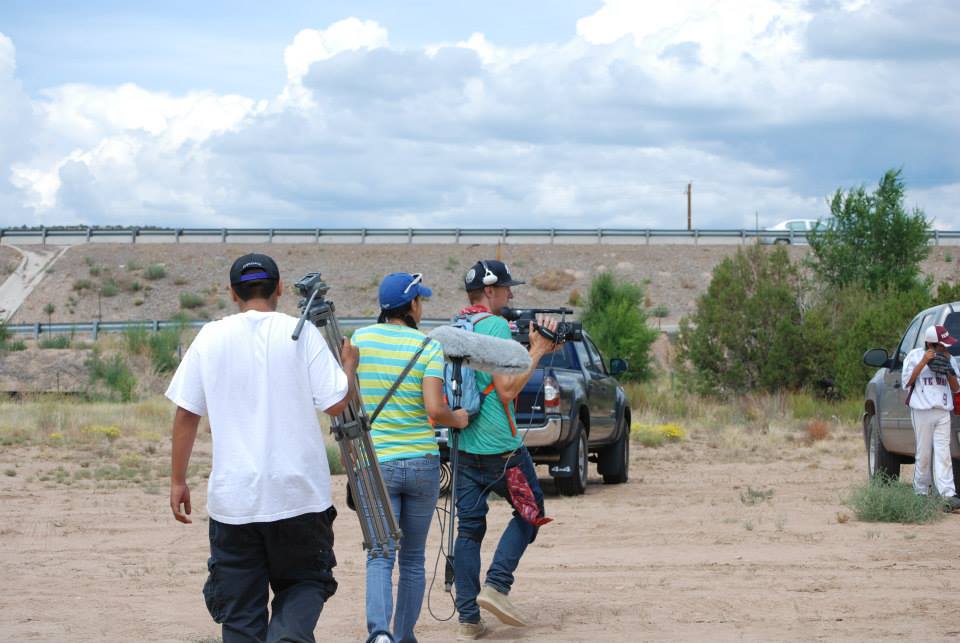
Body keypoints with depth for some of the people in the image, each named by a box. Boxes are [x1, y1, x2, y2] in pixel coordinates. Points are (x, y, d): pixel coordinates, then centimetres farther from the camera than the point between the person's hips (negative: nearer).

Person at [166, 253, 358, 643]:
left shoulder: (211, 337, 3)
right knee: (305, 581, 15)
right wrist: (349, 363, 16)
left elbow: (186, 413, 3)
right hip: (299, 494, -1)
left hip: (232, 497, 1)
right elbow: (336, 403, -4)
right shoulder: (301, 334, -2)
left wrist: (177, 481, 11)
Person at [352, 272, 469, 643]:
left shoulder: (359, 340, 0)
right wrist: (458, 419, 4)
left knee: (380, 556, -2)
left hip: (376, 463, 0)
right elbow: (435, 410, -16)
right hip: (423, 462, 0)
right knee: (413, 558, 14)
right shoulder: (428, 348, -7)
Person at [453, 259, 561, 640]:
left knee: (469, 527, 7)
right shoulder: (497, 327, -13)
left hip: (463, 447, 7)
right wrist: (537, 352, -8)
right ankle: (496, 585, 0)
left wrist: (533, 351, 15)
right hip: (500, 447, -7)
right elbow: (507, 391, -18)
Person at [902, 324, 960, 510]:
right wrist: (923, 363, -10)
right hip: (922, 411, -3)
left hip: (943, 412, 3)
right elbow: (907, 382, -4)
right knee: (924, 454, 0)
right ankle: (920, 492, 12)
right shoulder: (915, 356, 4)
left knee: (943, 453, -7)